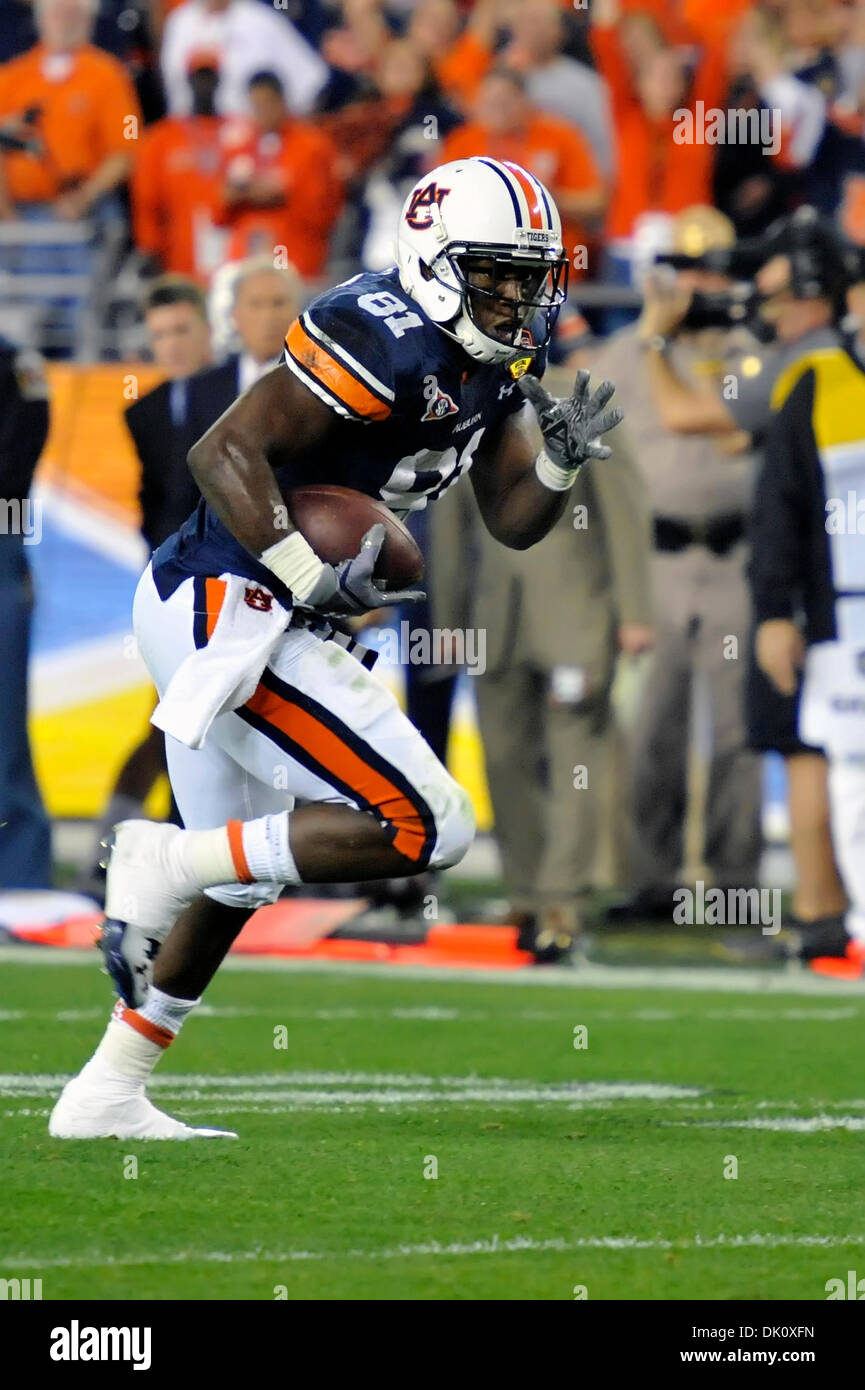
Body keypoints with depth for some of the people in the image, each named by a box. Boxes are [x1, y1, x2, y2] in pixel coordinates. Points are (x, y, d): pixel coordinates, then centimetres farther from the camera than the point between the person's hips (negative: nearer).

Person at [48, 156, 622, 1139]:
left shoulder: (495, 363, 10)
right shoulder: (389, 342, -19)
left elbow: (512, 522, 16)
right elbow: (225, 452, -23)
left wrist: (561, 460, -4)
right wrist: (312, 580, -23)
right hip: (228, 610, -11)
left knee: (236, 878, 24)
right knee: (425, 829, -12)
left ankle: (106, 1094, 32)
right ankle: (166, 864, -8)